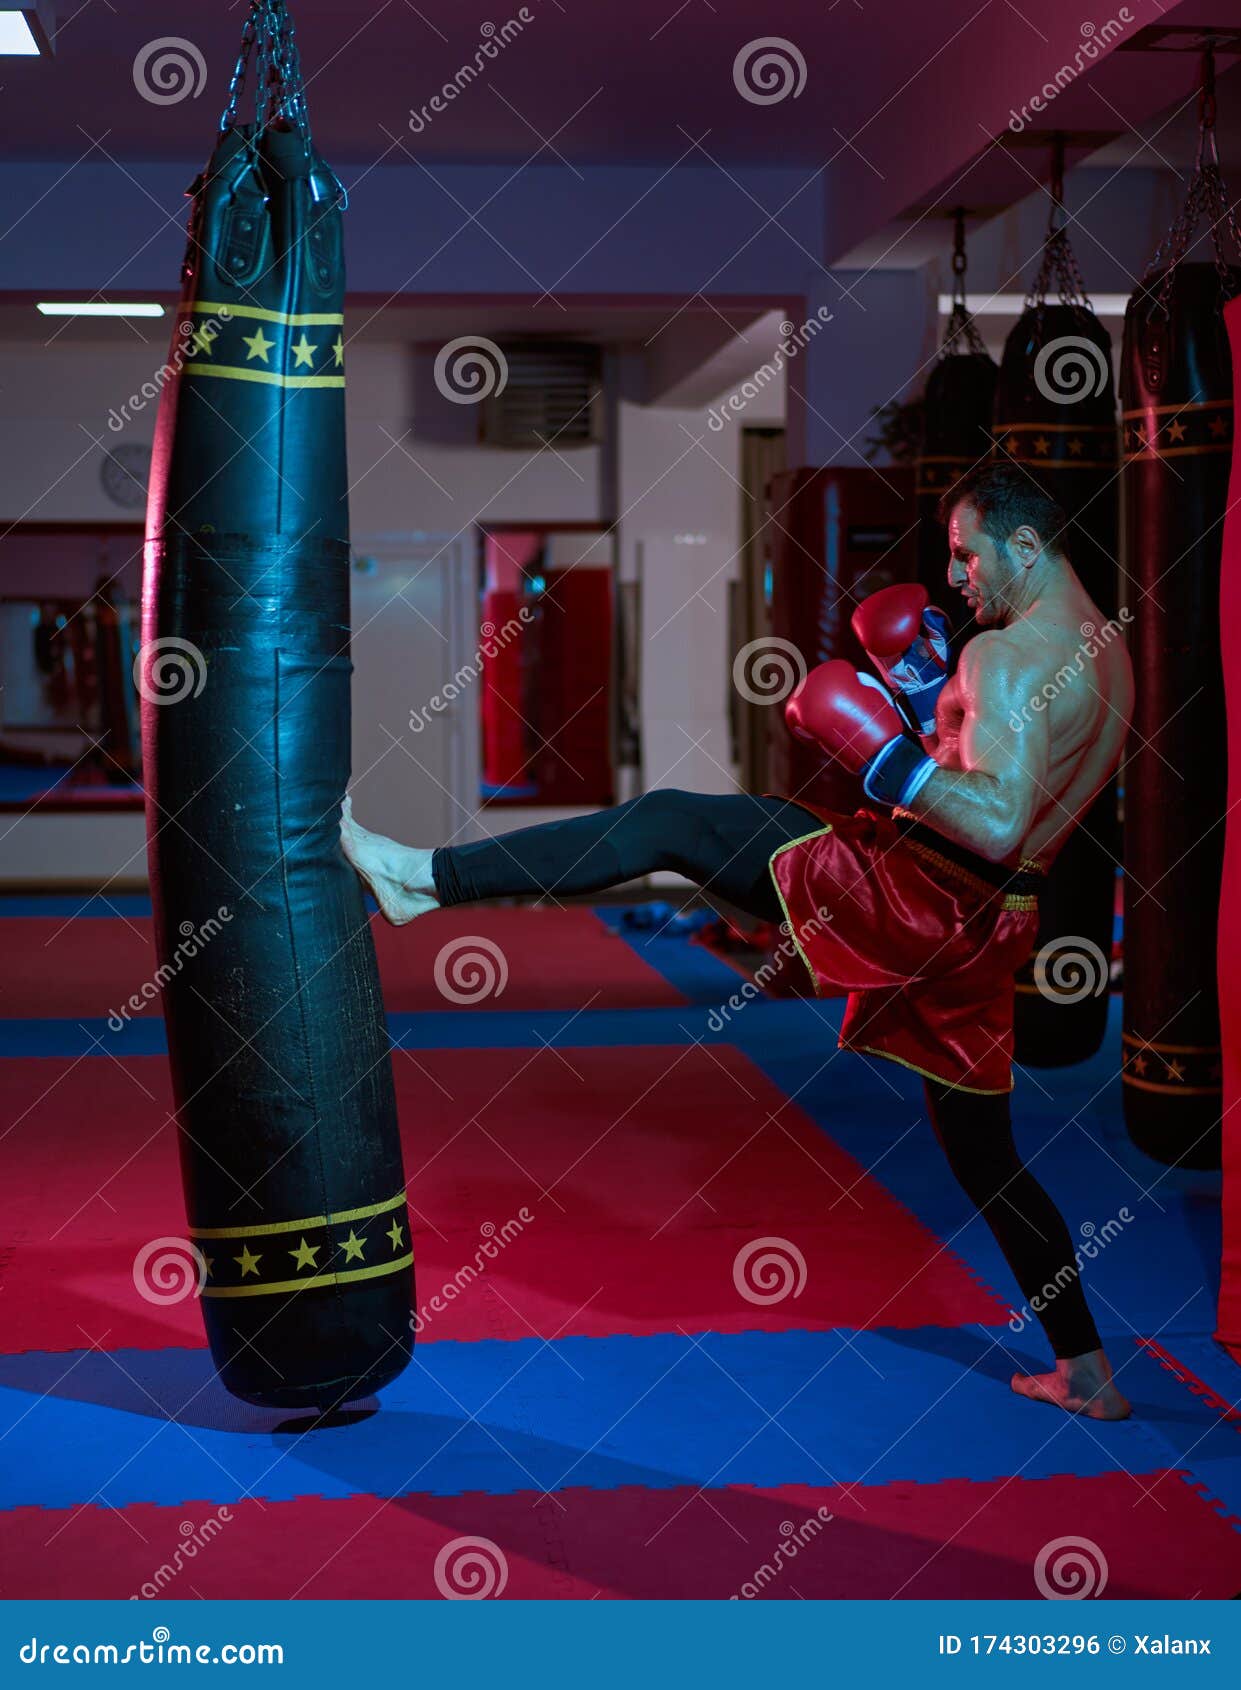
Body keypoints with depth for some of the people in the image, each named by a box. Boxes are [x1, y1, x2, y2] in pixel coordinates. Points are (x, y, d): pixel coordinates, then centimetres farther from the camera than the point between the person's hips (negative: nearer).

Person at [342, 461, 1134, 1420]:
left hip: (910, 892, -9)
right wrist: (932, 693, 17)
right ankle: (1087, 1374, 25)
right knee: (985, 1155, 20)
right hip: (983, 930, 9)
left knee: (673, 822, -4)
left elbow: (996, 823, -26)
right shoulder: (1106, 656, 16)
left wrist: (877, 750, -21)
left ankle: (427, 878, -5)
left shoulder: (1012, 655, -14)